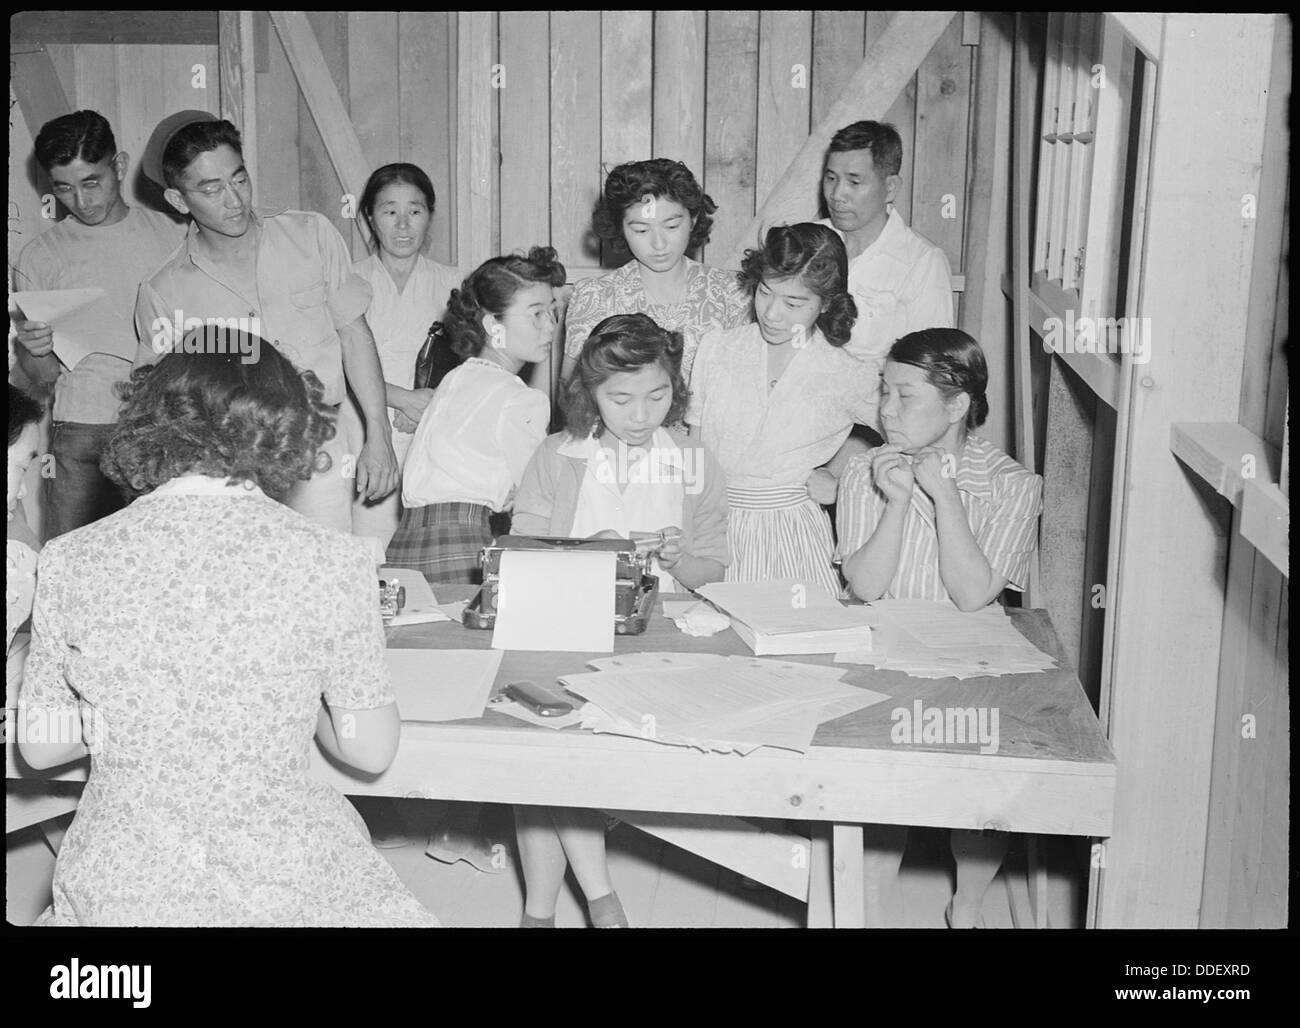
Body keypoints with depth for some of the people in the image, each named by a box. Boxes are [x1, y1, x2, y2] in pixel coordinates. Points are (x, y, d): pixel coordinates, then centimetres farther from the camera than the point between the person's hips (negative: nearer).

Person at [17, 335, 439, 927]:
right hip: (278, 887, -2)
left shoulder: (69, 561, -7)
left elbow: (38, 748, 5)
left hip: (116, 892, 3)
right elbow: (370, 751, -3)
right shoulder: (330, 564, -13)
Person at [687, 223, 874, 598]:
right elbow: (693, 446, 5)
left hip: (792, 531, -1)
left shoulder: (846, 376, -3)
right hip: (713, 528, 1)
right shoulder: (715, 349, 2)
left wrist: (835, 475, 8)